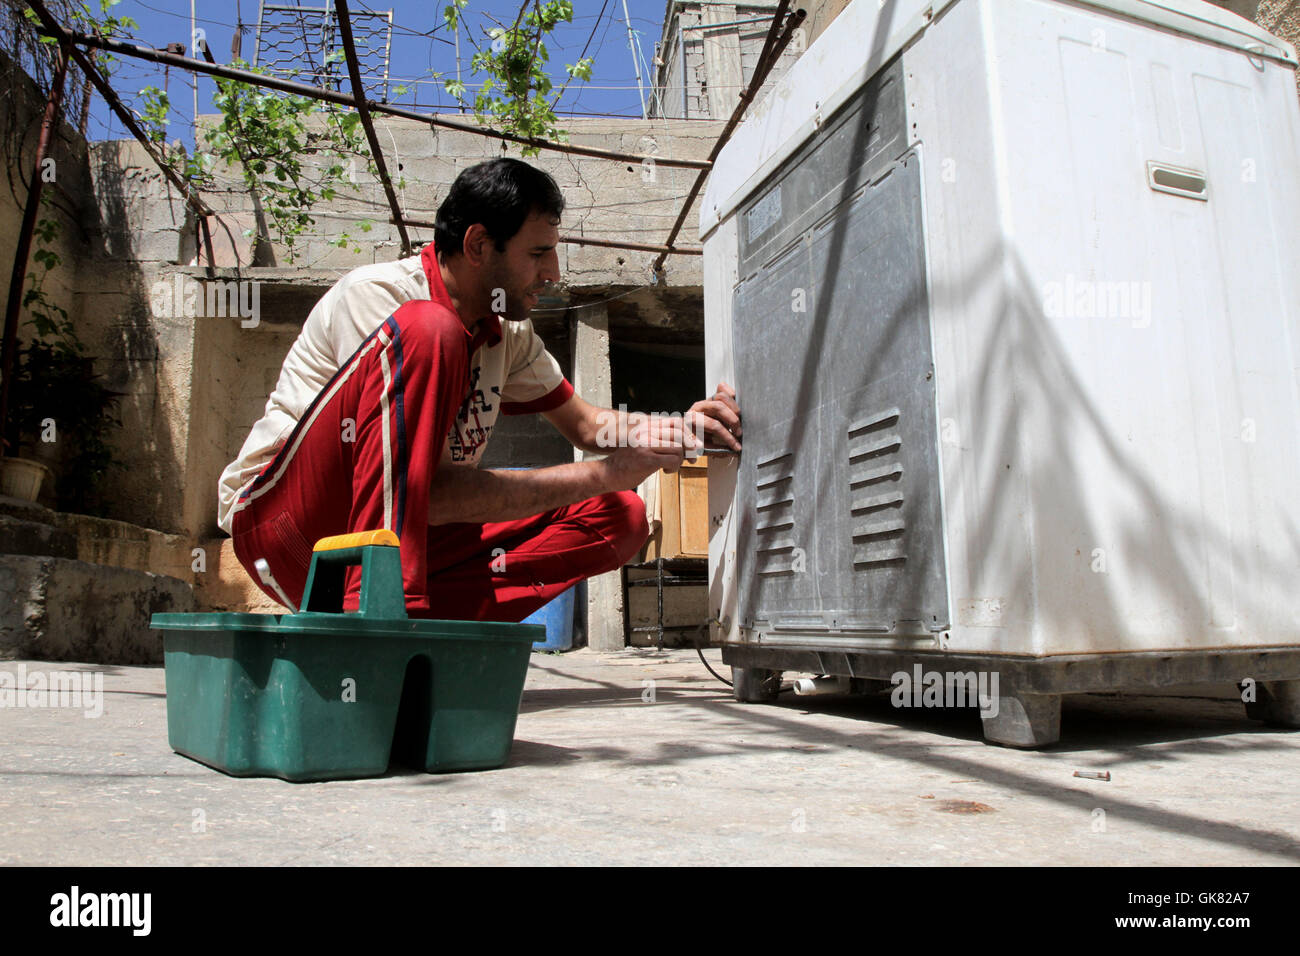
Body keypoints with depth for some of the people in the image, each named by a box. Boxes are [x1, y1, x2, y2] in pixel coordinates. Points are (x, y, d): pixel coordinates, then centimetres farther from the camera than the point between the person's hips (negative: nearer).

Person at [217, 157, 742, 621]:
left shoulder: (509, 334, 4)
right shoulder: (374, 293, -19)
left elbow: (585, 424, 18)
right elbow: (431, 492, -27)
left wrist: (681, 427, -2)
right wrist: (604, 473, -26)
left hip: (409, 541, 7)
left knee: (620, 516, -5)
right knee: (428, 331, -29)